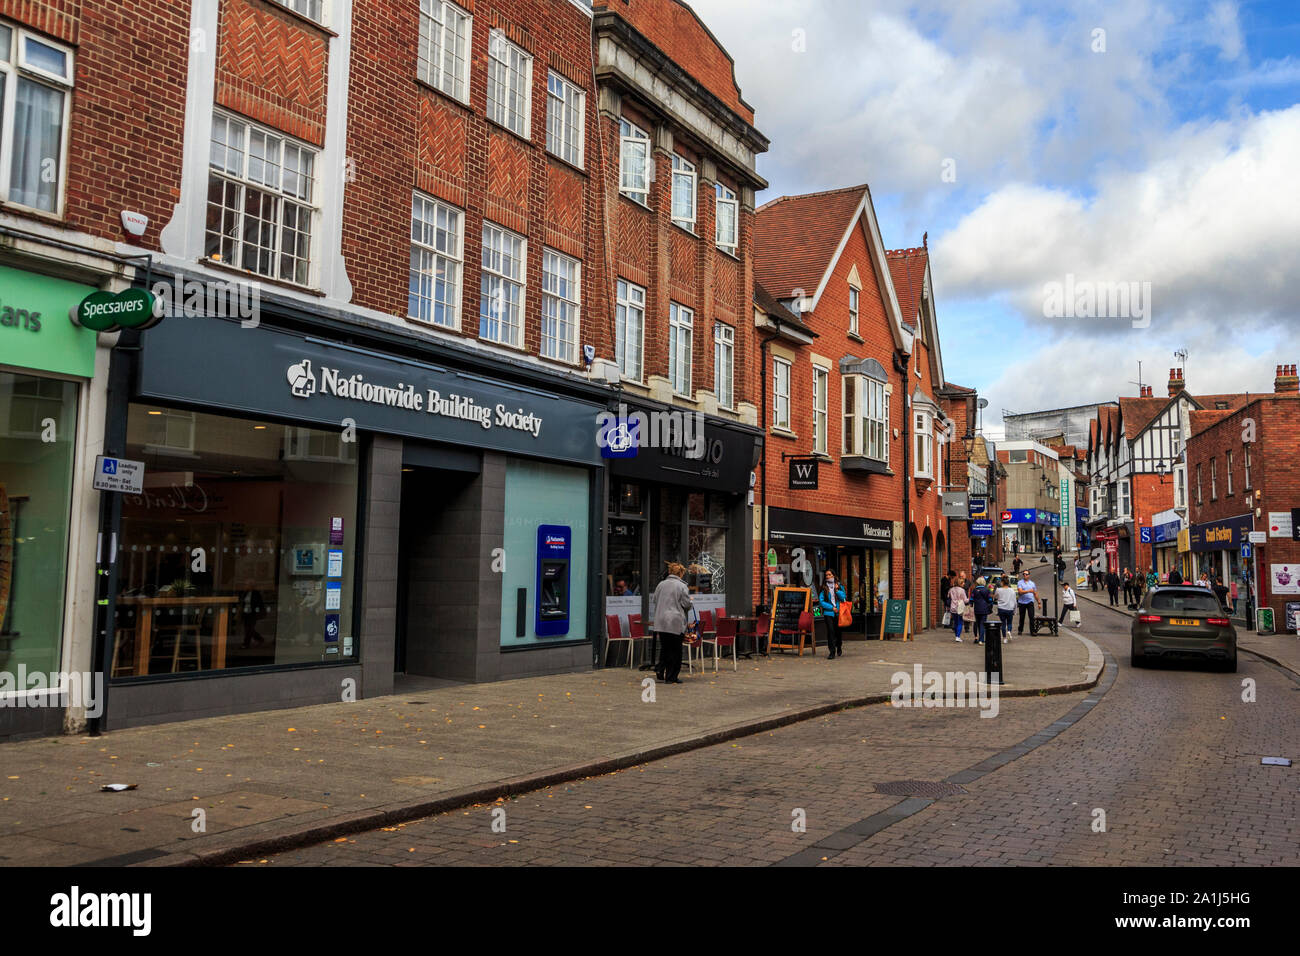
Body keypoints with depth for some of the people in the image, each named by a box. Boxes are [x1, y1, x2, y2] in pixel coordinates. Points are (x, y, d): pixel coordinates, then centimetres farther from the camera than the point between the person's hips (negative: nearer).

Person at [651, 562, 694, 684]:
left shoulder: (661, 584, 10)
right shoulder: (682, 586, -7)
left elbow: (655, 601, 16)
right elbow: (687, 604, -6)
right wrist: (691, 602, 15)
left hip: (660, 622, 5)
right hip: (675, 622, -5)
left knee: (664, 648, 16)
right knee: (675, 650, 3)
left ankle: (660, 670, 3)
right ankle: (671, 677, 5)